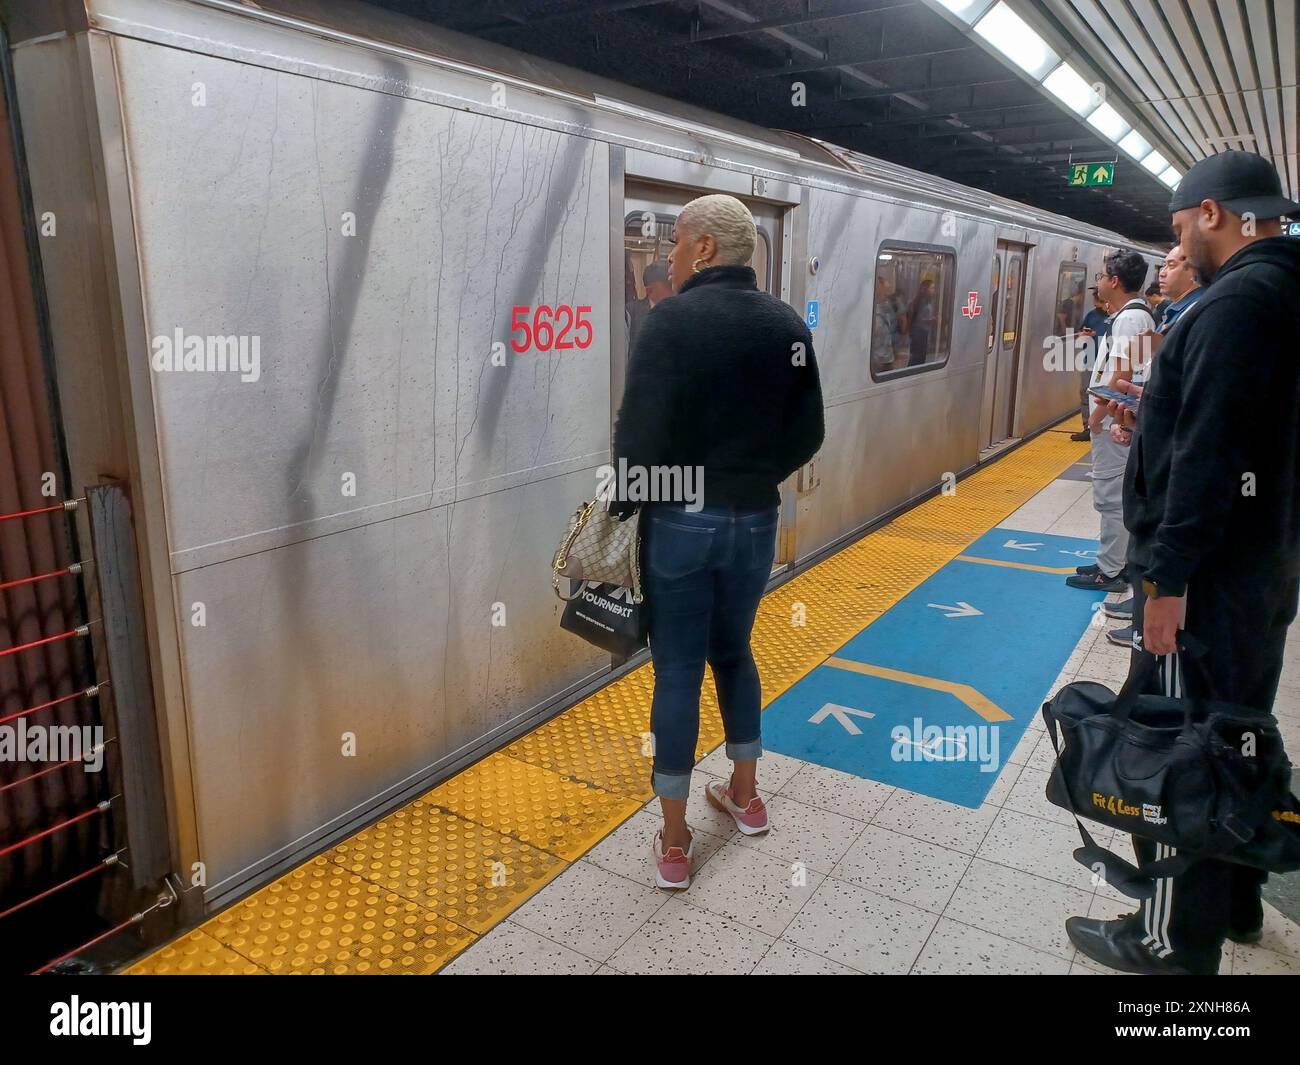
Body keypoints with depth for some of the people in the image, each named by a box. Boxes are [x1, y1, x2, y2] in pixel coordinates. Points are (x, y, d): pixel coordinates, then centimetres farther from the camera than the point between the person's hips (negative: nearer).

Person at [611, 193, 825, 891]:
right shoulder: (789, 326, 2)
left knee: (678, 672, 5)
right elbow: (807, 434, 5)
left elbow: (640, 432, -18)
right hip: (754, 522, 5)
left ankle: (674, 845, 16)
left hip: (680, 523, -5)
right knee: (733, 653, 22)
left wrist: (620, 506, -3)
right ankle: (745, 797, 37)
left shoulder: (672, 321, -14)